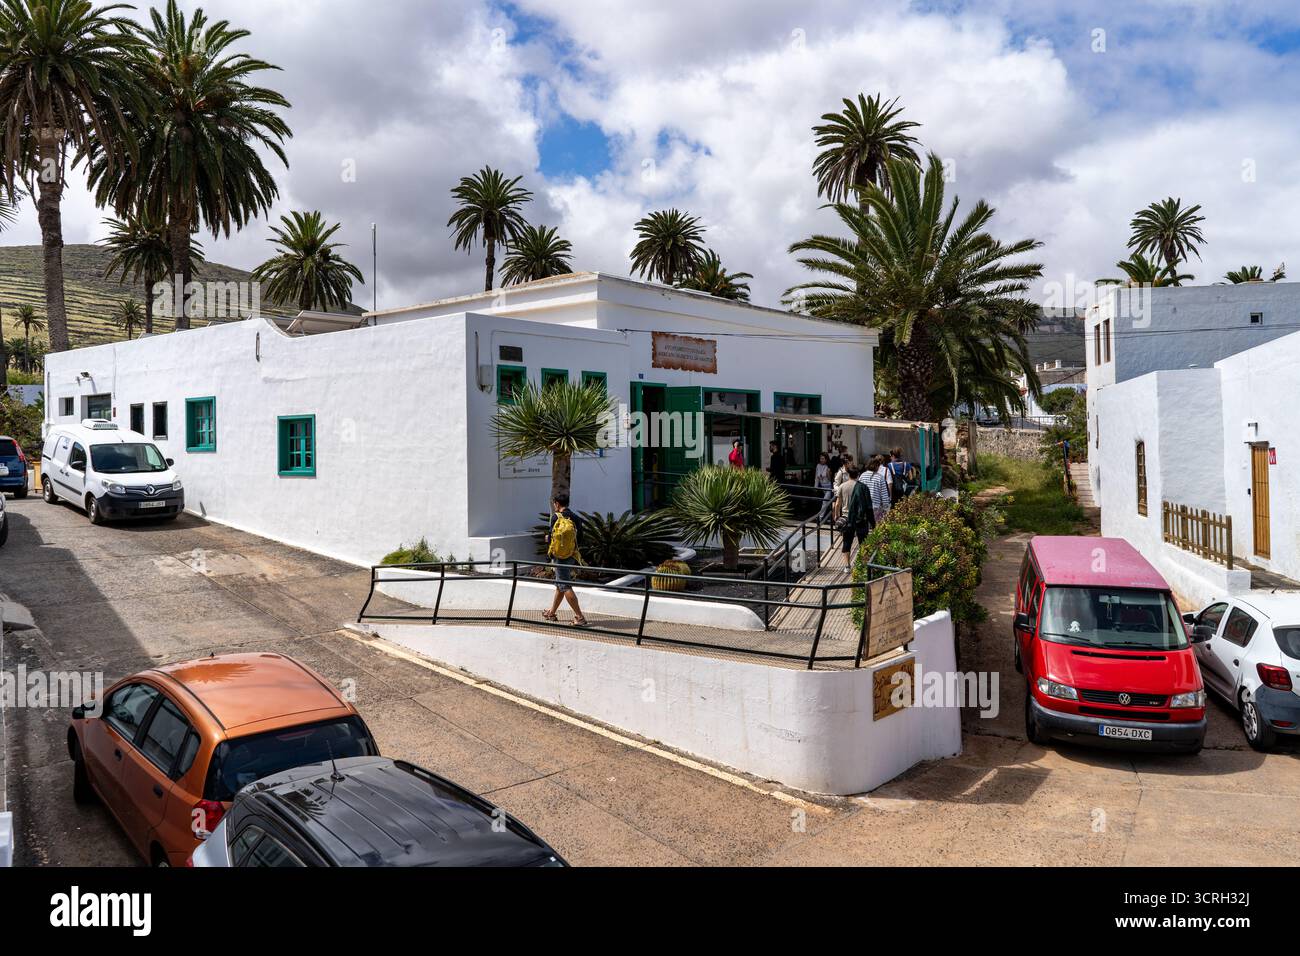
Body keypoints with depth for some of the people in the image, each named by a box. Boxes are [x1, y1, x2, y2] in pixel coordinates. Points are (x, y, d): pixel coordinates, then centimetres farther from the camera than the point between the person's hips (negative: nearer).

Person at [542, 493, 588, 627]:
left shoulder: (556, 517, -7)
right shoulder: (576, 519, 2)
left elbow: (550, 537, -6)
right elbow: (579, 539, 6)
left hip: (558, 557, -5)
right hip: (571, 557, 5)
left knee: (565, 587, -4)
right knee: (560, 585, 19)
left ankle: (580, 617, -11)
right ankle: (552, 613, 33)